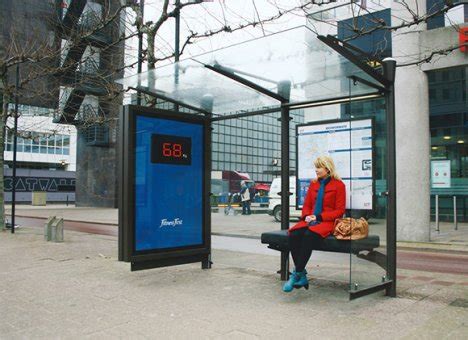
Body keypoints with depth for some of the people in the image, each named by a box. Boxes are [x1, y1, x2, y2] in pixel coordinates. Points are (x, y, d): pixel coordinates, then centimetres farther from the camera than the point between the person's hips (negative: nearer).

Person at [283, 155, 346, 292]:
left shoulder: (338, 185, 3)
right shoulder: (313, 184, 19)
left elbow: (339, 210, -2)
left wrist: (319, 217, -12)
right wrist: (307, 216, -3)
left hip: (327, 222, -5)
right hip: (310, 220, 5)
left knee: (309, 235, -36)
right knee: (293, 235, -28)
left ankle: (297, 274, -29)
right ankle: (302, 276, -22)